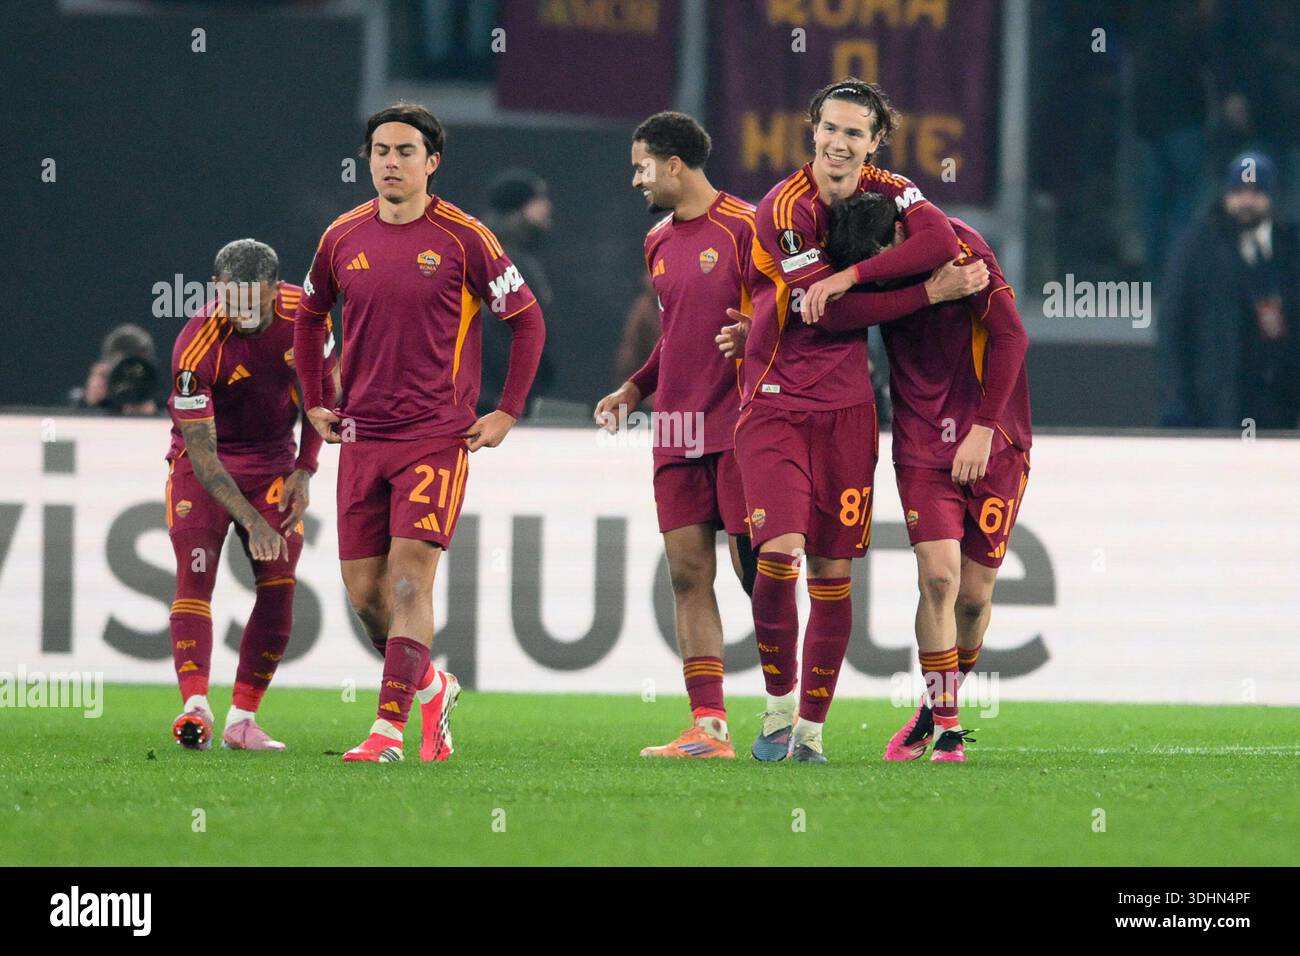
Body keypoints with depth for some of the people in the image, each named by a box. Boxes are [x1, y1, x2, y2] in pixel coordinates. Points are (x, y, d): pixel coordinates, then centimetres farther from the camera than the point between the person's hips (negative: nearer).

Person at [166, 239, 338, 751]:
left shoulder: (303, 314, -16)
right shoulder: (197, 344, -29)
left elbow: (324, 389, 3)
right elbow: (201, 449, -28)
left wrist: (304, 472, -4)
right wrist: (251, 519, -35)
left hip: (273, 462, 4)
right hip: (204, 467, -4)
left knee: (279, 585, -4)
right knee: (195, 573, -21)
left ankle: (242, 719, 1)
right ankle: (195, 707, -31)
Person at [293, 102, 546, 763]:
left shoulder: (463, 238, -6)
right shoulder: (343, 237, 6)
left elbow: (527, 319, 2)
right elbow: (310, 315, 24)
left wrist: (507, 413, -1)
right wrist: (313, 403, 17)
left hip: (437, 436, -4)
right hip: (362, 437, 4)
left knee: (410, 581, -14)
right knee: (364, 593, 5)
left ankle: (389, 727, -14)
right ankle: (430, 688, 29)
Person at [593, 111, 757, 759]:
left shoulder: (742, 227, -7)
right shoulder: (659, 243, 16)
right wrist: (636, 389, 17)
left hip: (739, 429, -7)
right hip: (677, 432, 7)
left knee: (755, 570, -7)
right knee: (688, 573, 1)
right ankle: (708, 728, 1)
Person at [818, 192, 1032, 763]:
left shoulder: (960, 246, -12)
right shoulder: (866, 274, -1)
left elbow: (1011, 336, -14)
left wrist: (984, 428, -17)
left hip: (994, 443, -2)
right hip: (922, 445, 2)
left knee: (974, 595, 1)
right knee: (938, 577, -15)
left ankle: (939, 705, 24)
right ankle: (945, 724, -7)